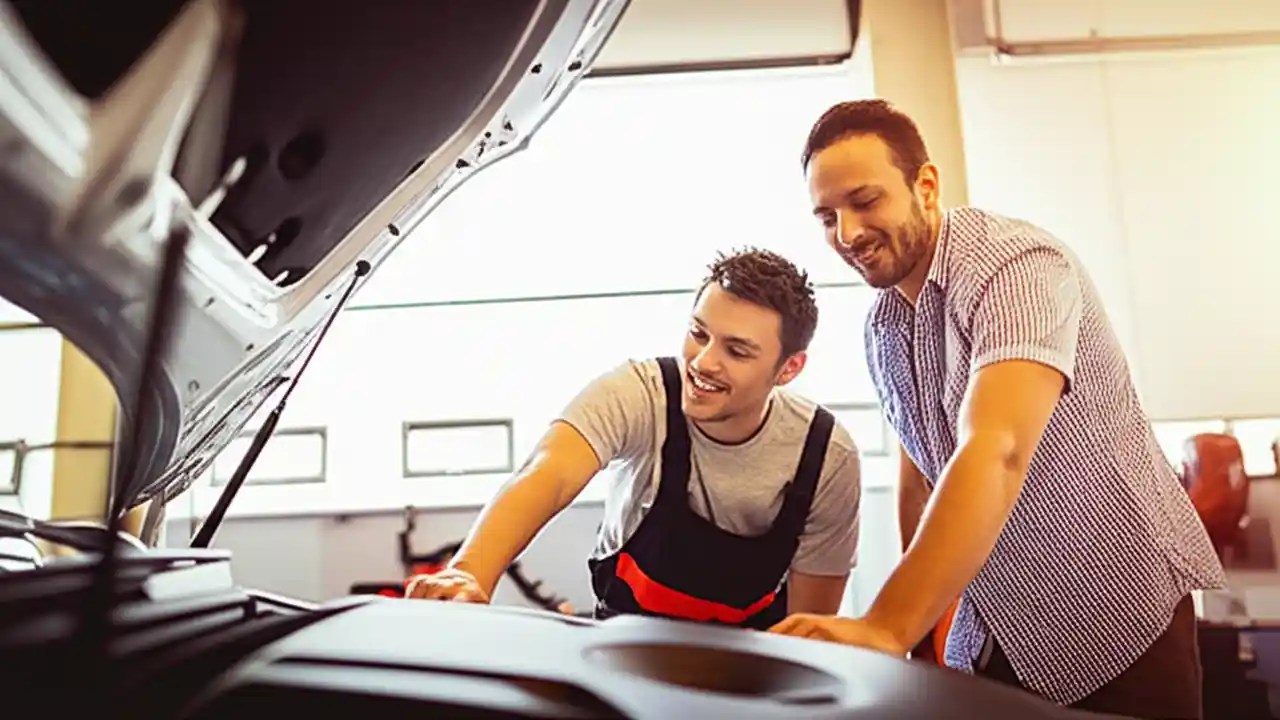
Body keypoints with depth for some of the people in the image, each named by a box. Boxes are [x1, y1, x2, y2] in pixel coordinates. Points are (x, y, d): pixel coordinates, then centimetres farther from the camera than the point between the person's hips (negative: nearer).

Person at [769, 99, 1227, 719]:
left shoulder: (1015, 266, -23)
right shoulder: (880, 327, 0)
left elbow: (996, 453, -39)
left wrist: (884, 630, -48)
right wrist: (920, 629, 7)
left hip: (1116, 616, -6)